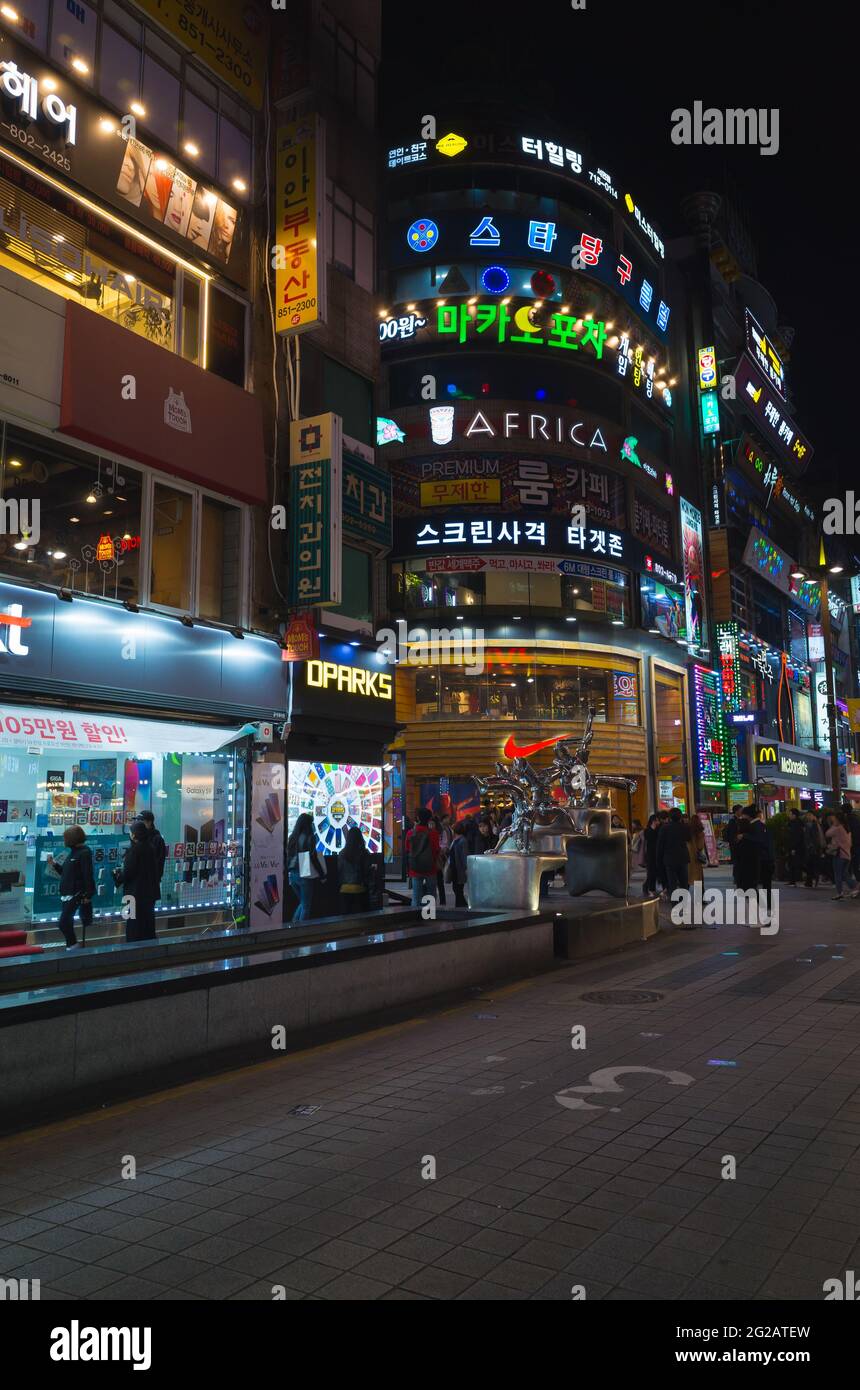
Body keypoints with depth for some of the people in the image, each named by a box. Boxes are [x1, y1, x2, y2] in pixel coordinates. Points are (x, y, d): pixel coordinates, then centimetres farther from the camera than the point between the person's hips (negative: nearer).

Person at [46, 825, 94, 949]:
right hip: (67, 893, 10)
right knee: (66, 922, 12)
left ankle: (72, 944, -1)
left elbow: (88, 875, -18)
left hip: (76, 894, -10)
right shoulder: (73, 852, 16)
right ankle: (71, 945, 20)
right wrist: (54, 864, 10)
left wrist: (88, 895, -21)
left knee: (63, 923, -14)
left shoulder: (84, 852, -13)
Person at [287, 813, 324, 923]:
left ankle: (293, 925, 7)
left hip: (293, 875, 6)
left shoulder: (292, 838, 6)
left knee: (302, 902, 20)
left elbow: (288, 857, 10)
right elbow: (313, 858, -12)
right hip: (305, 875, -6)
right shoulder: (309, 838, -11)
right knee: (306, 905, 5)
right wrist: (322, 874, -3)